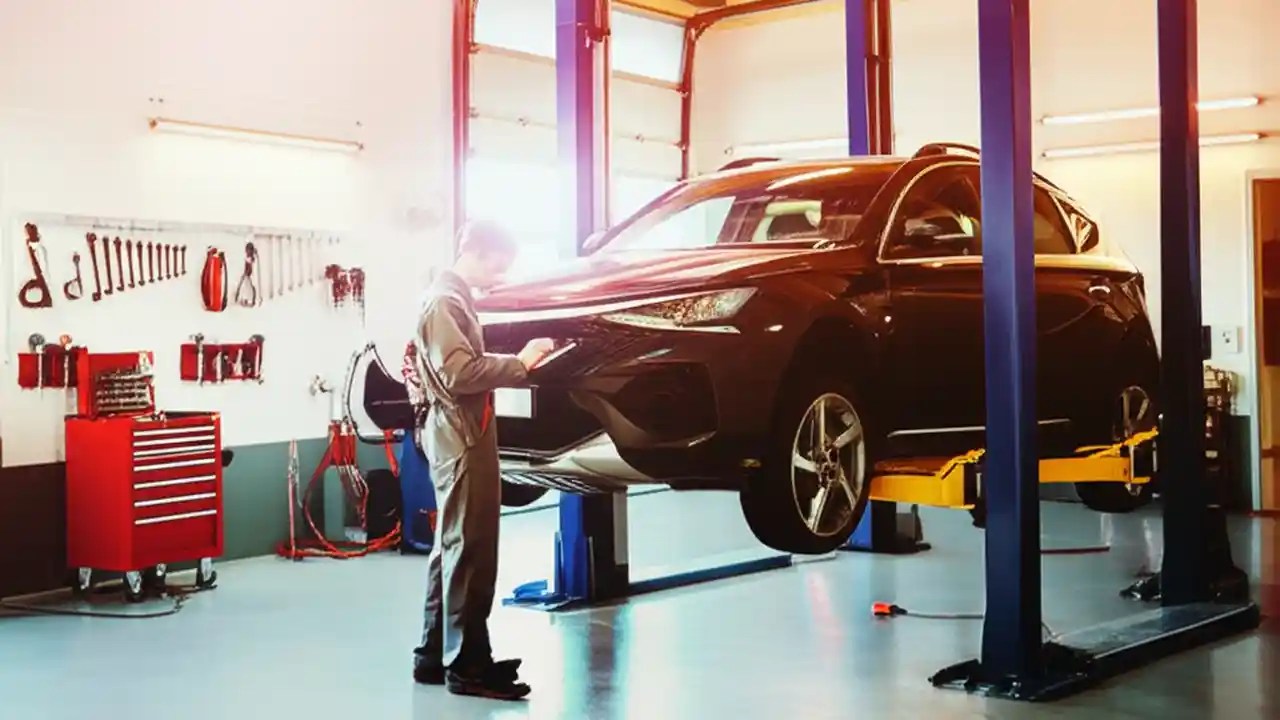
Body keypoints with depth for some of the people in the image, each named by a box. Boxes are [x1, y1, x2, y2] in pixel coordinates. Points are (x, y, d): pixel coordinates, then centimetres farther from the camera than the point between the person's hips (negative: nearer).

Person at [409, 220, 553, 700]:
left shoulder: (457, 299, 19)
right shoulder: (443, 301, -13)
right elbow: (459, 374, -22)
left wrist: (515, 366, 8)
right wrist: (519, 362, -17)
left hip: (465, 435, 11)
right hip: (459, 436, -11)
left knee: (453, 547, 14)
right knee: (469, 549, -9)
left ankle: (435, 655, 21)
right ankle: (466, 665, -5)